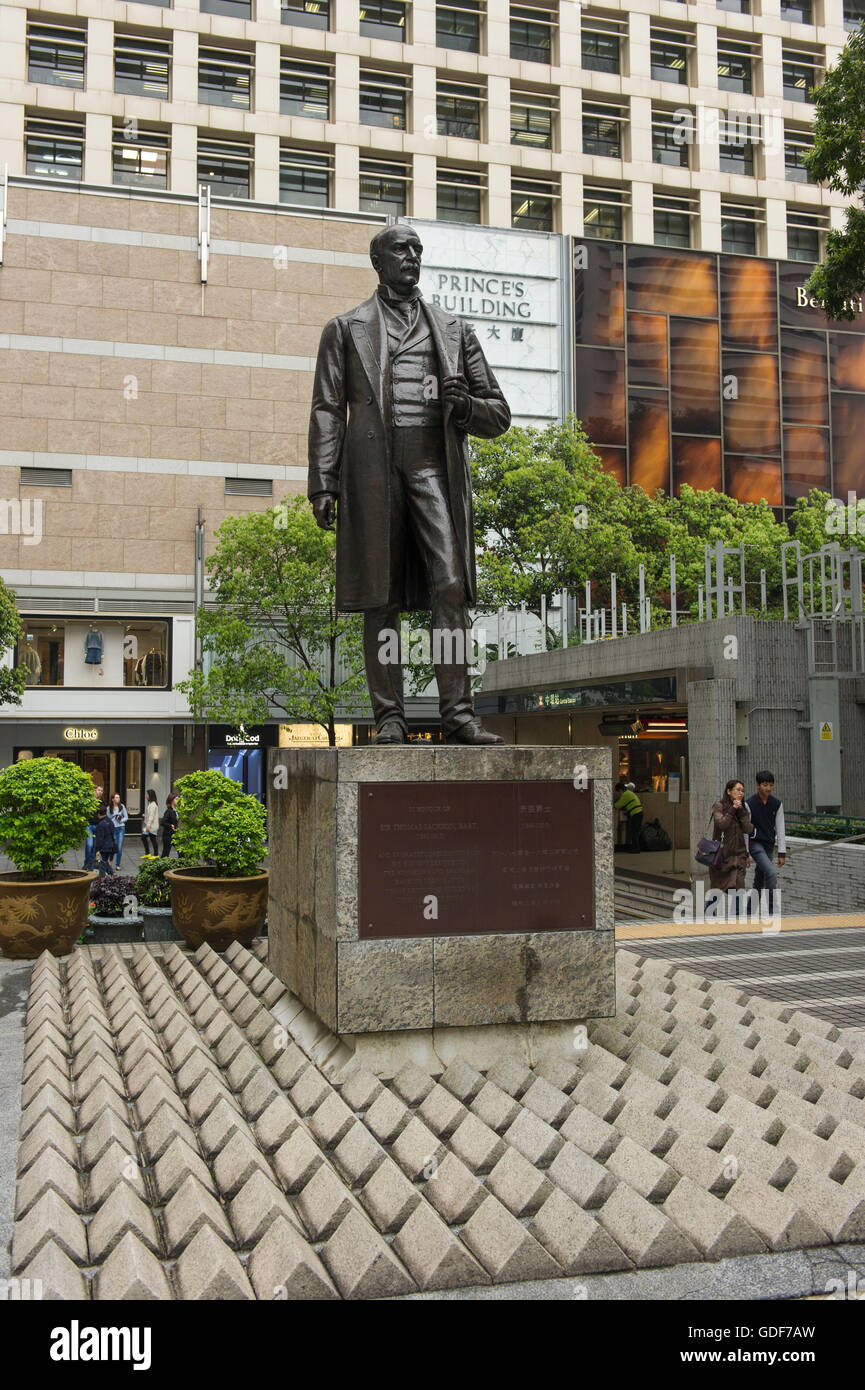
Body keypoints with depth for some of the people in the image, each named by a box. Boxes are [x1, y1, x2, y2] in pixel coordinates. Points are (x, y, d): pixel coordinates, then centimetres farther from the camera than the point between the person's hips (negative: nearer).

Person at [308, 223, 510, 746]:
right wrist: (322, 484, -3)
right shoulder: (346, 329, 17)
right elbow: (327, 410, 9)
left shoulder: (454, 329, 21)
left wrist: (465, 407, -5)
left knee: (451, 586, -13)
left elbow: (499, 415, 18)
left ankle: (459, 714, -14)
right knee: (381, 598, -2)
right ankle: (390, 719, 1)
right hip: (373, 464, -1)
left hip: (436, 465, 1)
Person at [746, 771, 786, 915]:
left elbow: (780, 829, 2)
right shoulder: (749, 804, -11)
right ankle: (771, 911, -17)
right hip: (755, 843, -5)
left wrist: (782, 853, -1)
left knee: (760, 881, 10)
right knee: (771, 872, -22)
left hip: (769, 845, 5)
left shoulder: (777, 804, 0)